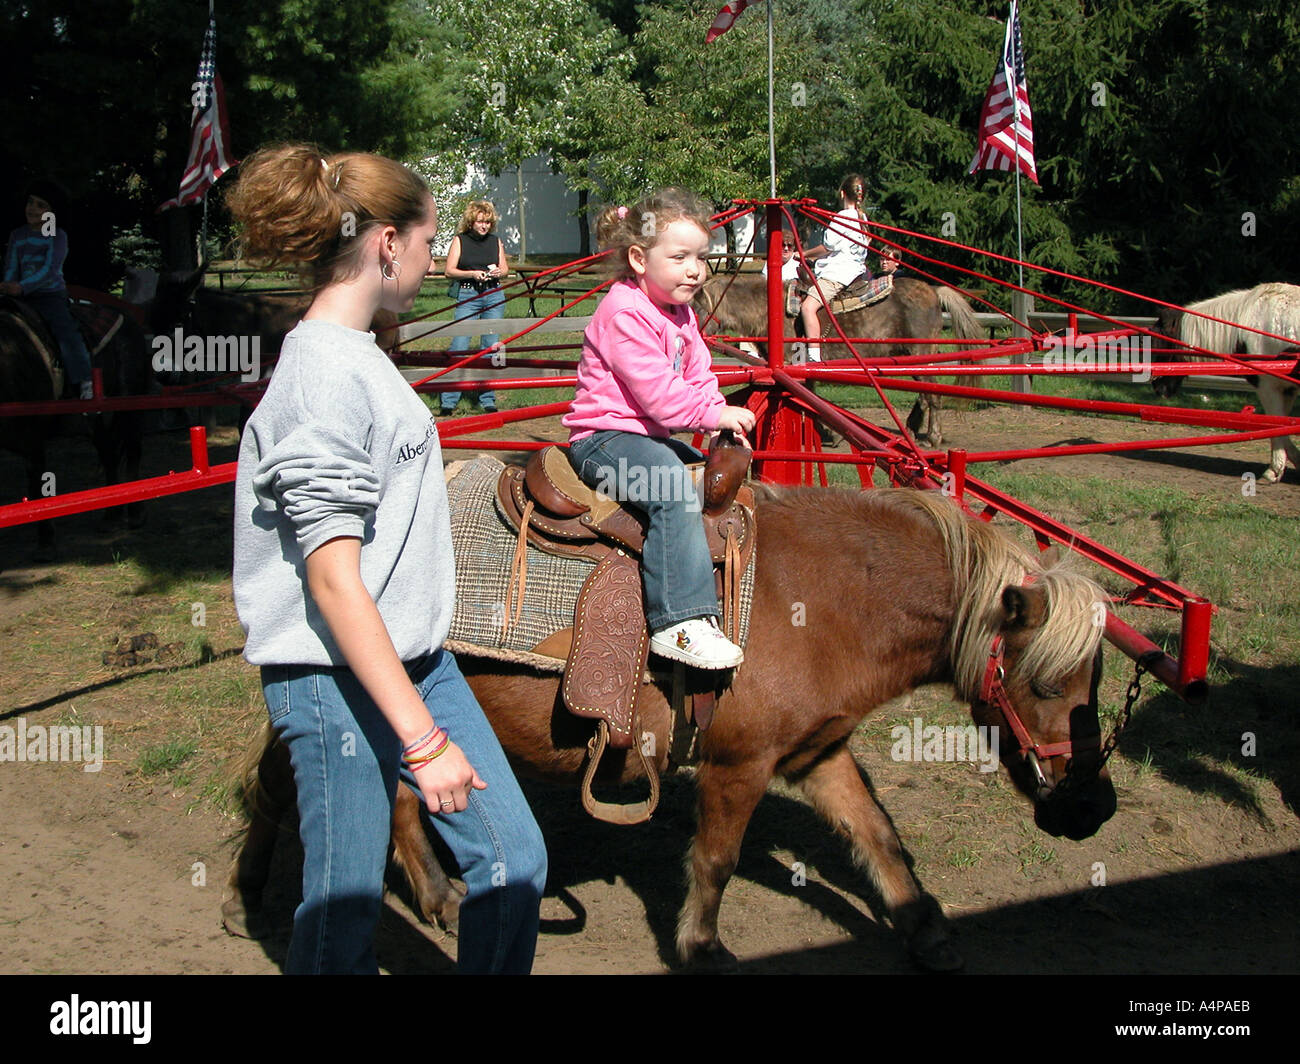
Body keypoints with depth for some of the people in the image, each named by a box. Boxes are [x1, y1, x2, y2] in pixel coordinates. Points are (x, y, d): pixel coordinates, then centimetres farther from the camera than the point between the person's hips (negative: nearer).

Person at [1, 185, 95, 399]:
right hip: (24, 298, 5)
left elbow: (50, 268, -14)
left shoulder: (58, 236, -2)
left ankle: (84, 383, -24)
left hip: (52, 295, -4)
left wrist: (22, 287, -27)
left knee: (67, 332, -23)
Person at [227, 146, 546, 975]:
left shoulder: (357, 357, 9)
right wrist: (423, 739, -25)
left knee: (513, 861, 11)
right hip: (342, 683, -10)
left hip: (414, 658, 10)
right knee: (344, 915, 4)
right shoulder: (326, 377, -21)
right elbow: (333, 579, -24)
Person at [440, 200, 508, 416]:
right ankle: (448, 400, -5)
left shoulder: (496, 241, 11)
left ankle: (487, 398, 11)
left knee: (490, 345, 3)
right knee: (459, 345, -9)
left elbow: (505, 269, 16)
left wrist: (497, 272, -7)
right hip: (467, 296, -3)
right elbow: (449, 271, -3)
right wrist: (472, 274, -16)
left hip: (494, 295, 3)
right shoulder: (460, 240, 2)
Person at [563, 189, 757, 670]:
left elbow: (698, 376, 14)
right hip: (603, 437, -11)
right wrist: (716, 414, -17)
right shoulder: (625, 314, -18)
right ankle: (680, 625, -40)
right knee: (674, 486, -34)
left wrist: (724, 425, -2)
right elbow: (657, 391, -23)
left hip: (649, 435, 11)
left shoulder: (680, 314, 14)